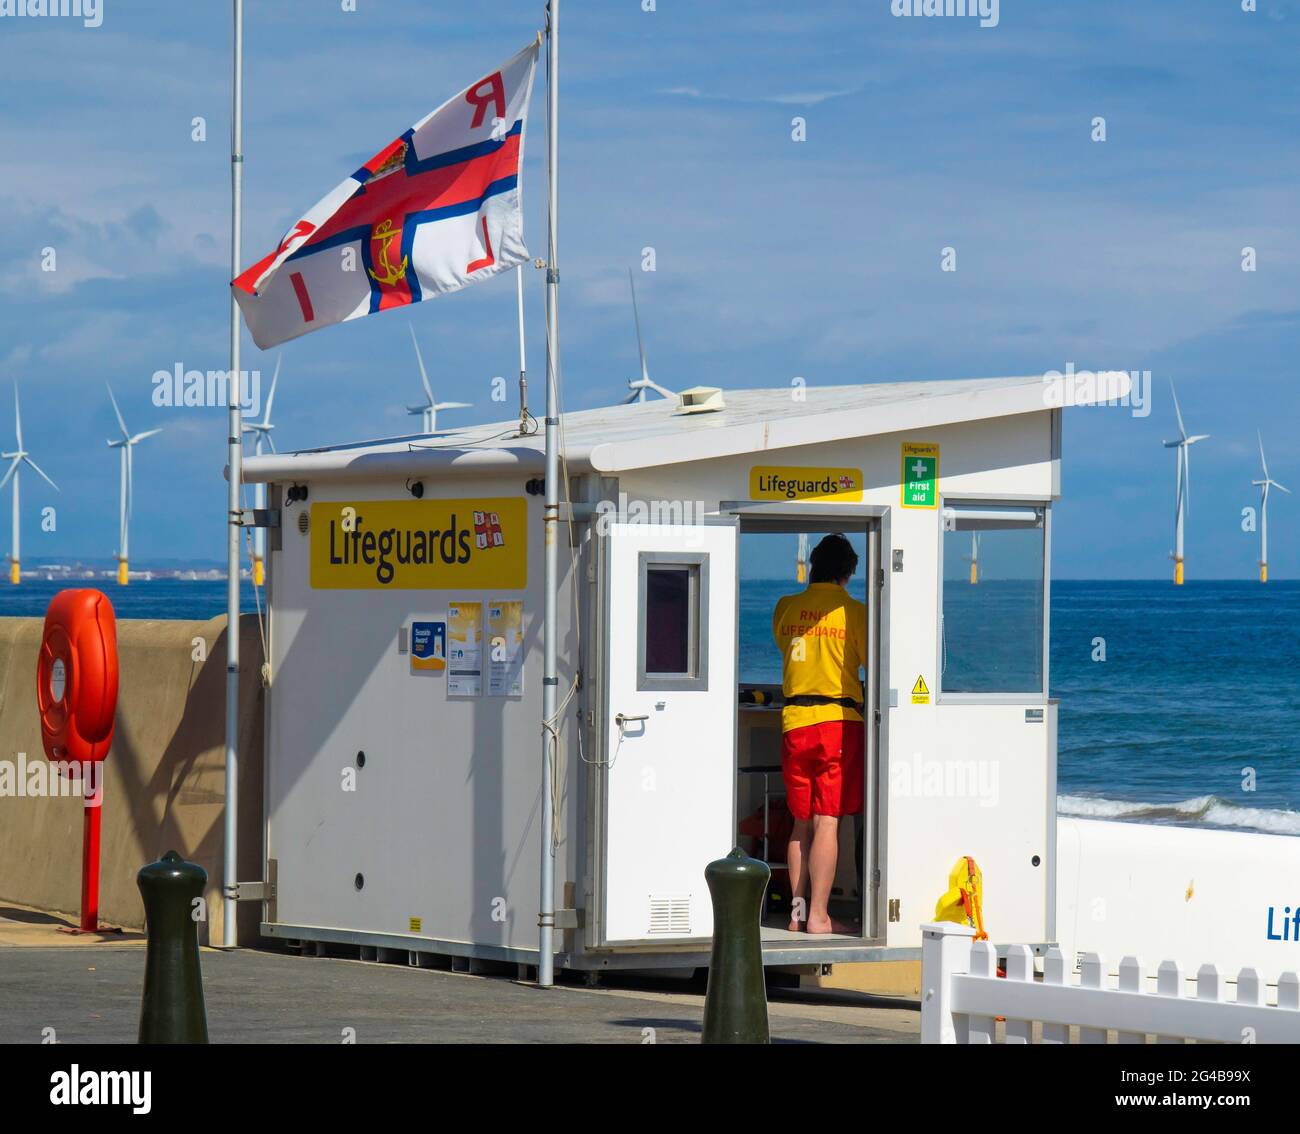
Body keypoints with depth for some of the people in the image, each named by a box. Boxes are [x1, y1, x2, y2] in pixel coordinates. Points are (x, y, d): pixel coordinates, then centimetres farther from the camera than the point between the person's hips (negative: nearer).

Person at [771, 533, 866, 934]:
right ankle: (818, 916, -9)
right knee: (827, 822, -5)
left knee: (801, 822, 12)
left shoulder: (786, 608, 7)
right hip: (839, 720, -4)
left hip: (794, 720, 4)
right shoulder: (853, 612, -5)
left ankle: (797, 910, 11)